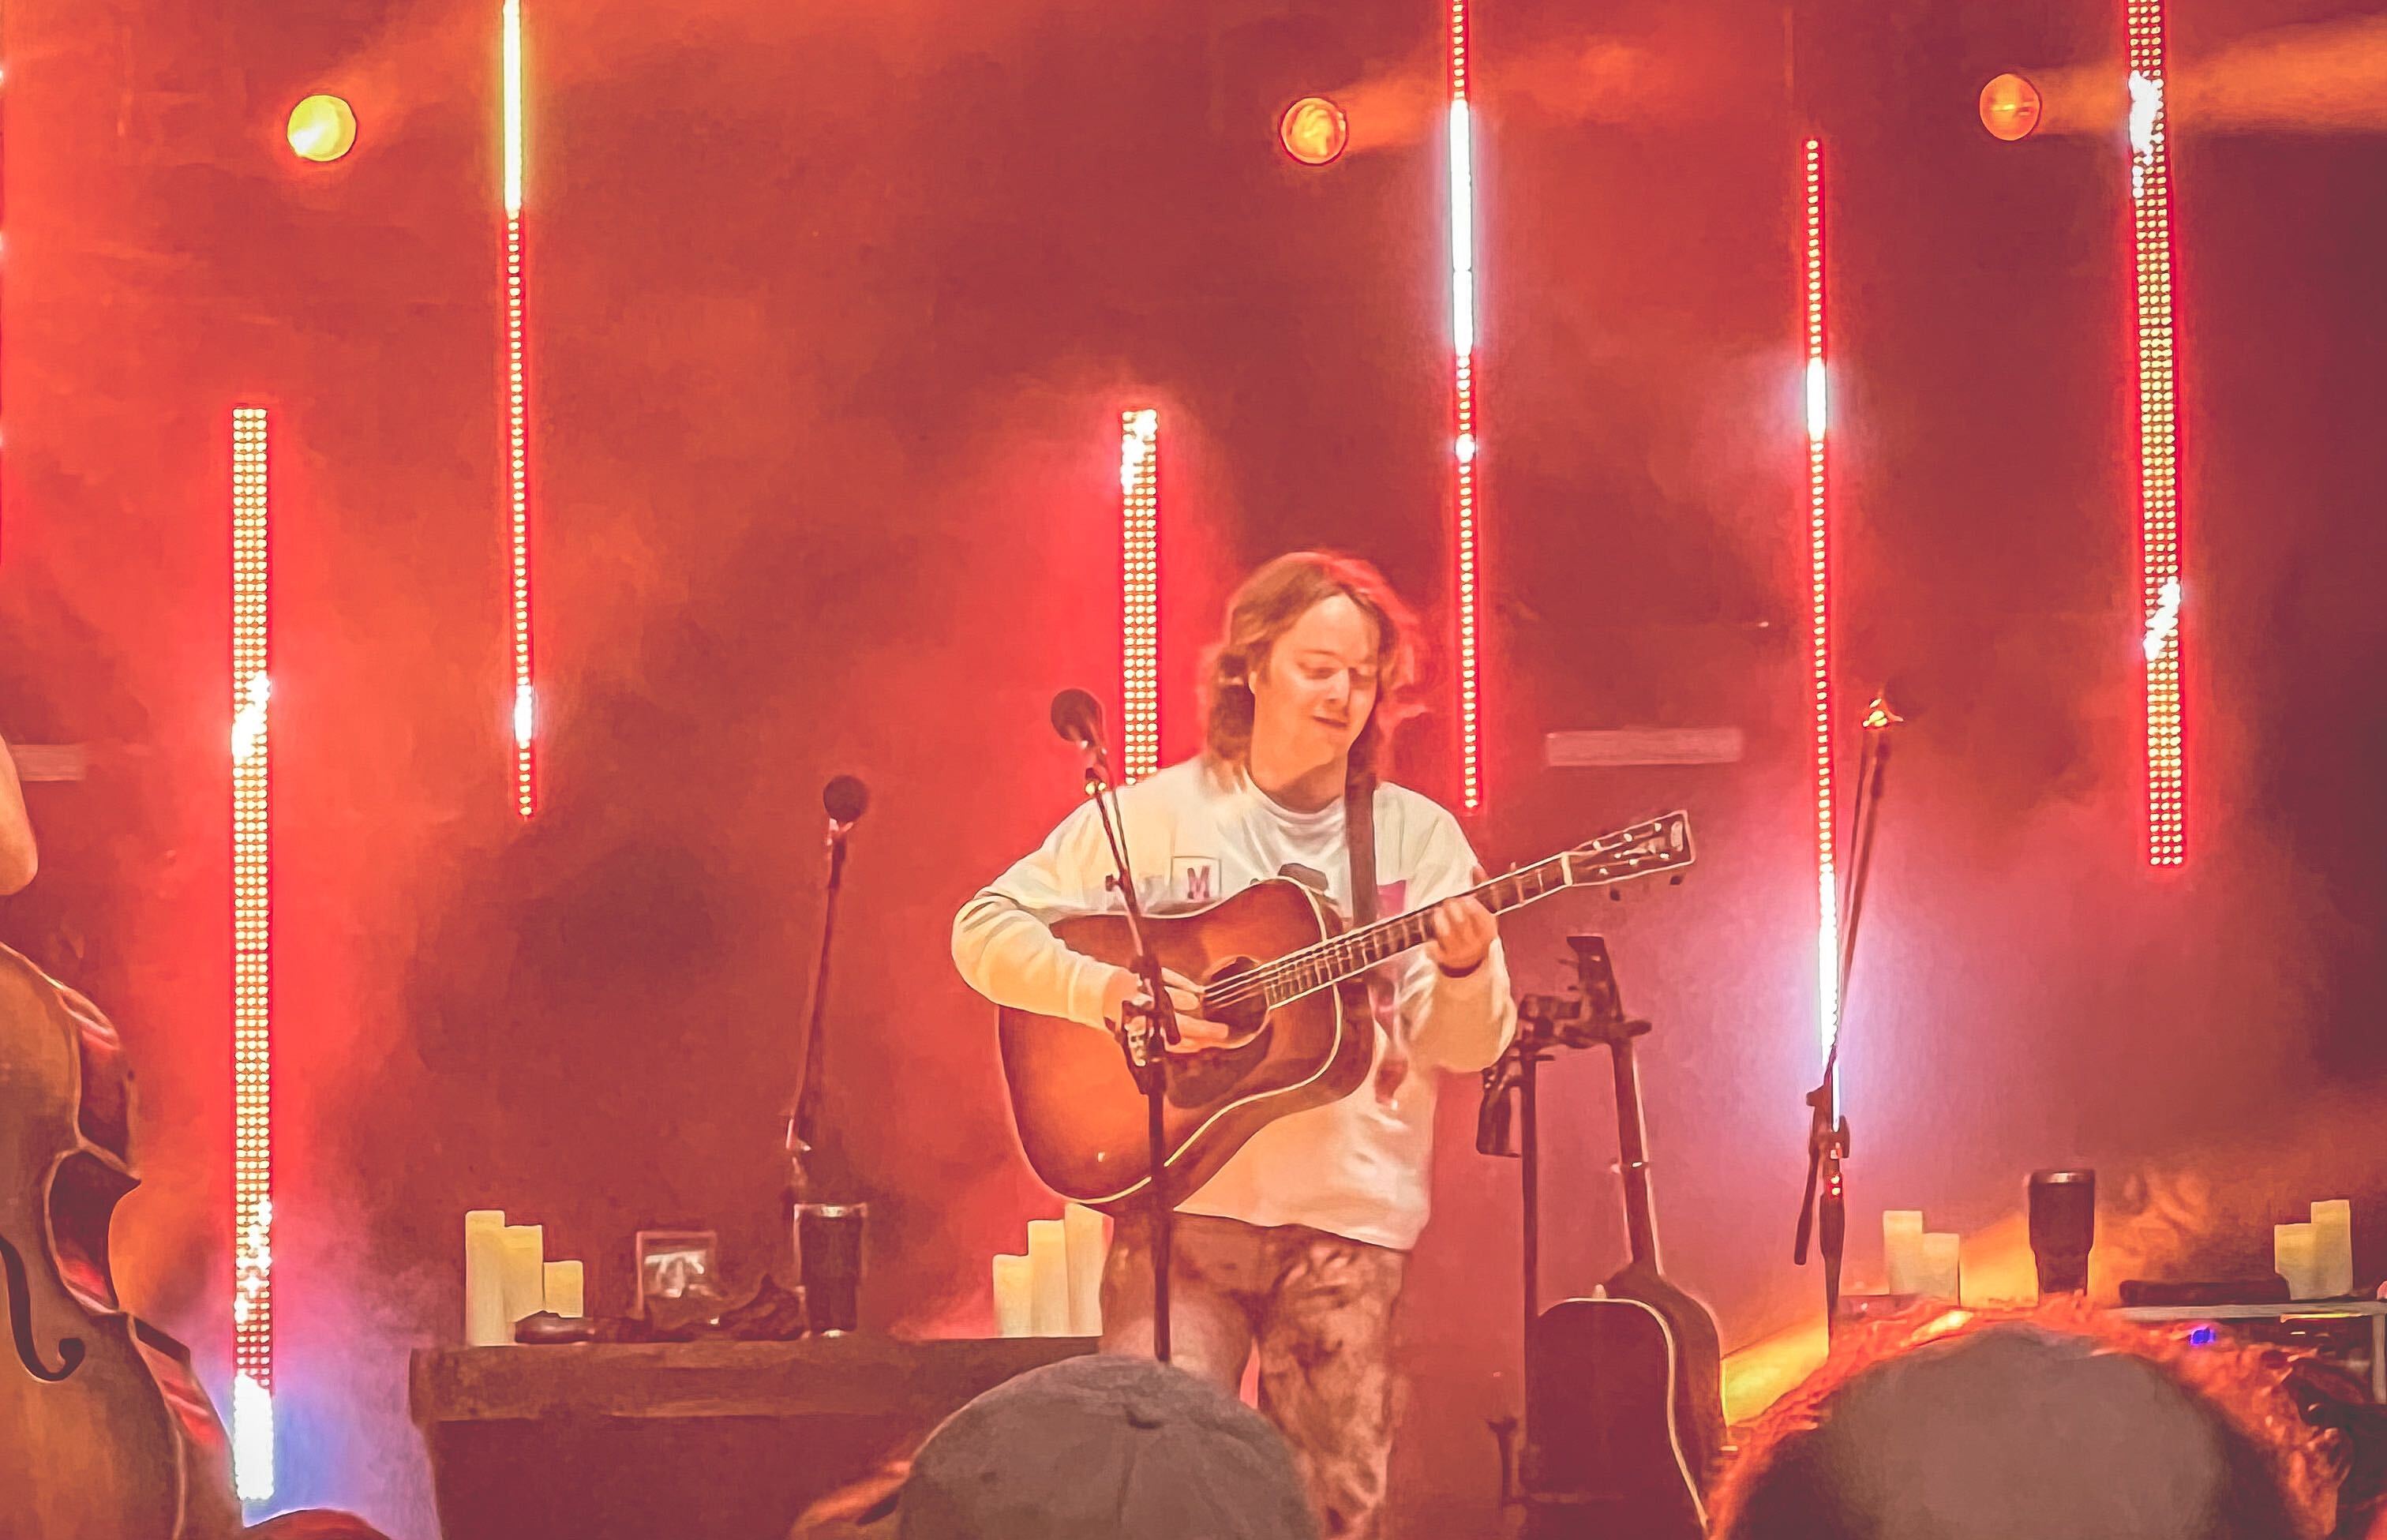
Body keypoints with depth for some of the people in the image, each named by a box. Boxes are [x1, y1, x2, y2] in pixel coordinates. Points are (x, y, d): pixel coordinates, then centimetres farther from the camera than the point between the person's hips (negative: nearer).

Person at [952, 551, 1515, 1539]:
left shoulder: (1417, 837, 7)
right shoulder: (1160, 817, 2)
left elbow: (1469, 1048, 2)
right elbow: (986, 929, 2)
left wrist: (1468, 971, -20)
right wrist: (1109, 993, -14)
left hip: (1348, 1217, 1)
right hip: (1186, 1200, -1)